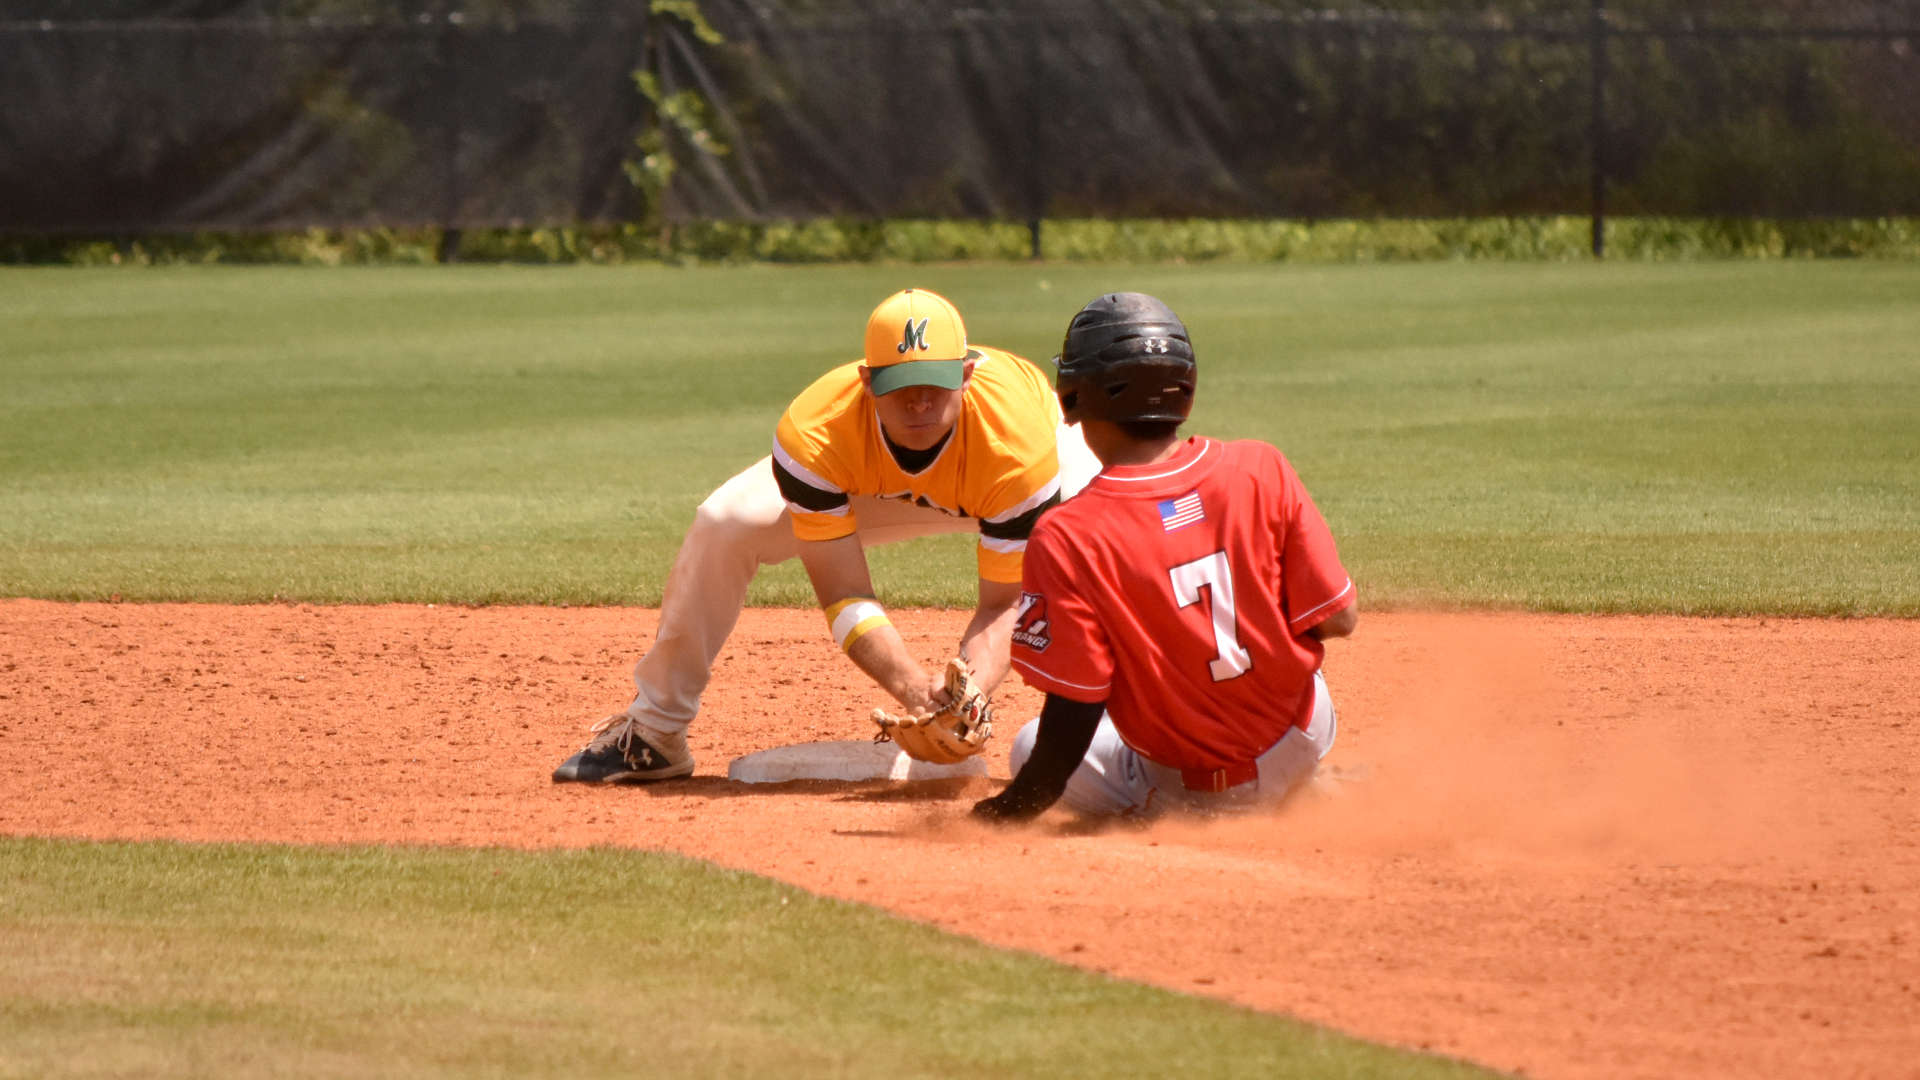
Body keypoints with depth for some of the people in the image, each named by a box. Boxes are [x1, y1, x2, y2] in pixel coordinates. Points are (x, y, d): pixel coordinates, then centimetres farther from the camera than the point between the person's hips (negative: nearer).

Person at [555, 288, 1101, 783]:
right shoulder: (817, 434, -41)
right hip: (875, 478, 1)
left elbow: (1004, 603, -35)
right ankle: (652, 736, -4)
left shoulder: (1018, 441, -43)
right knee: (723, 526, -20)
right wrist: (916, 690, -54)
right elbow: (845, 597, -37)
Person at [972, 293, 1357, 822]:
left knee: (1031, 747, 19)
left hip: (1184, 788, -5)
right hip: (1305, 742, 5)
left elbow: (1074, 713, -19)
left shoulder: (1064, 540, -22)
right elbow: (1339, 619, -8)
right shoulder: (1261, 470, -14)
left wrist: (1016, 807, -3)